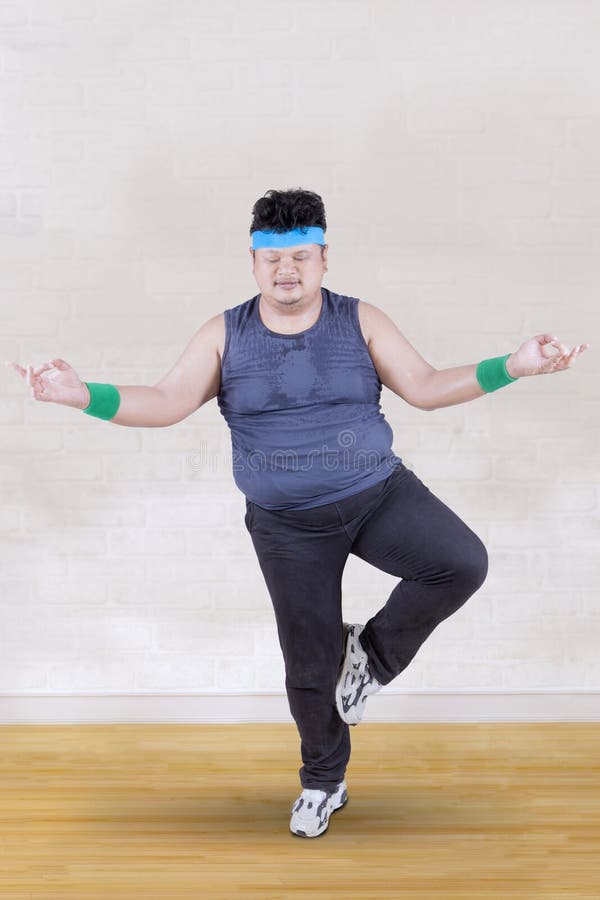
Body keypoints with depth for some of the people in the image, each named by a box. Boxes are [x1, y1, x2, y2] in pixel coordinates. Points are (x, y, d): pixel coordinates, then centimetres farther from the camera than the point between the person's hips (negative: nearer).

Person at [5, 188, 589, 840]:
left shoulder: (361, 322, -2)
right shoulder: (224, 335, -3)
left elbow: (426, 388, -4)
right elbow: (166, 403, -10)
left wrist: (514, 366, -16)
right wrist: (82, 395, -25)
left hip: (379, 494, 0)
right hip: (289, 527, 0)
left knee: (462, 564, -25)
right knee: (309, 663, 7)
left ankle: (375, 651, 1)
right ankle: (323, 781, 34)